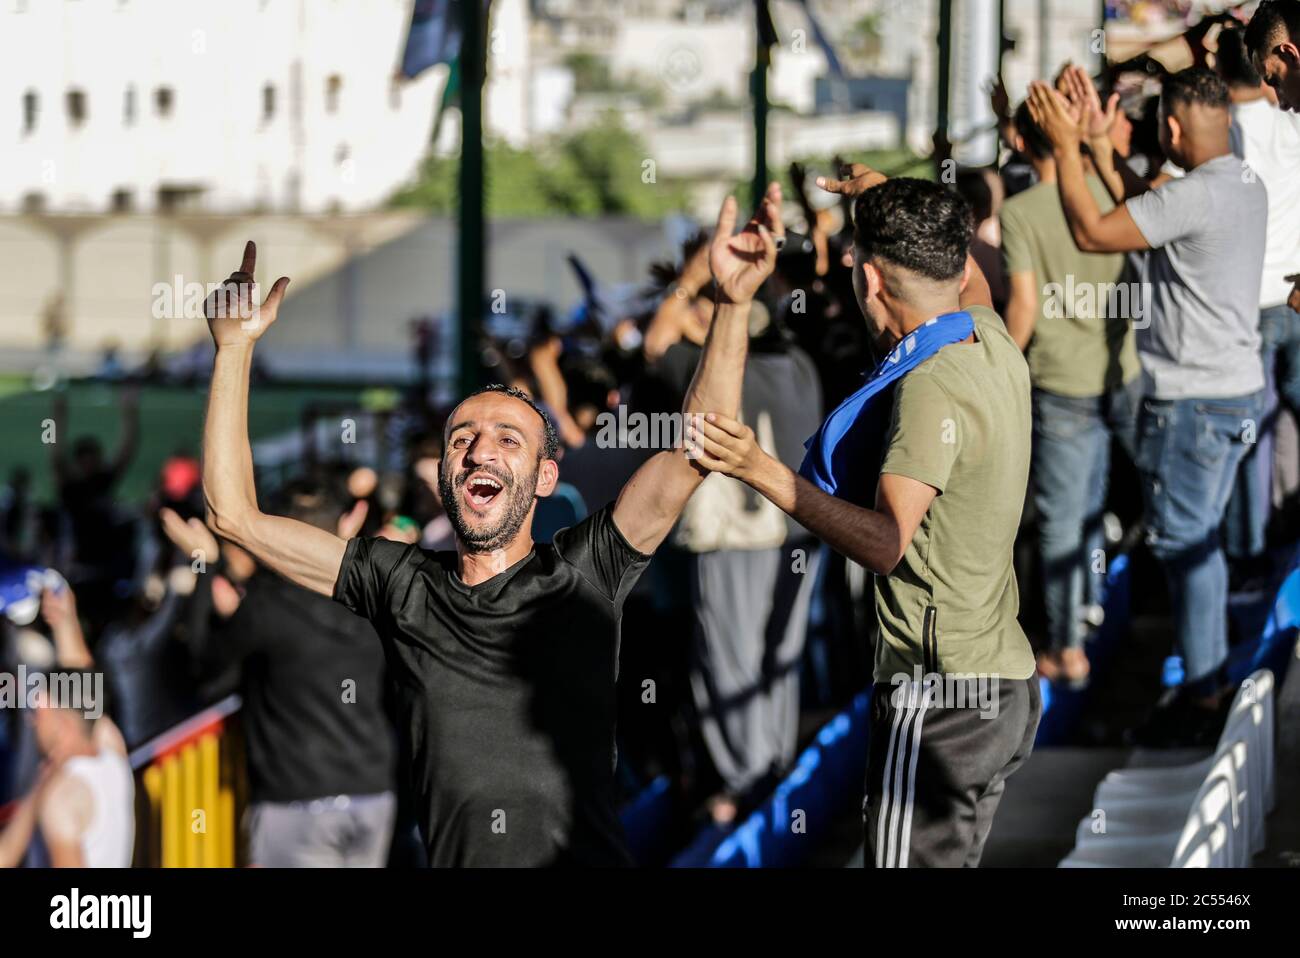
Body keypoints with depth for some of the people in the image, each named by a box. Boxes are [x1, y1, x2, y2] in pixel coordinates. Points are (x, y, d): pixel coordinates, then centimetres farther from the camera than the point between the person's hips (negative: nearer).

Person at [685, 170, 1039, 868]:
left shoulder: (931, 389, -20)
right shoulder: (992, 344, 7)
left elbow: (886, 542, -30)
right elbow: (970, 282, 34)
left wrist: (767, 474, -33)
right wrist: (891, 202, 45)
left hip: (938, 700, -10)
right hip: (1007, 683, 10)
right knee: (953, 859, 17)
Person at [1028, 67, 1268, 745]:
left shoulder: (1196, 196, -22)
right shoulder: (1247, 188, 8)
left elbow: (1091, 233, -20)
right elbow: (1140, 219, 20)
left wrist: (1067, 147, -12)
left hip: (1194, 401, -10)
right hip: (1237, 389, 10)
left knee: (1183, 544, -2)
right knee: (1201, 540, 18)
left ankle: (1200, 703, 2)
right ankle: (1211, 683, 26)